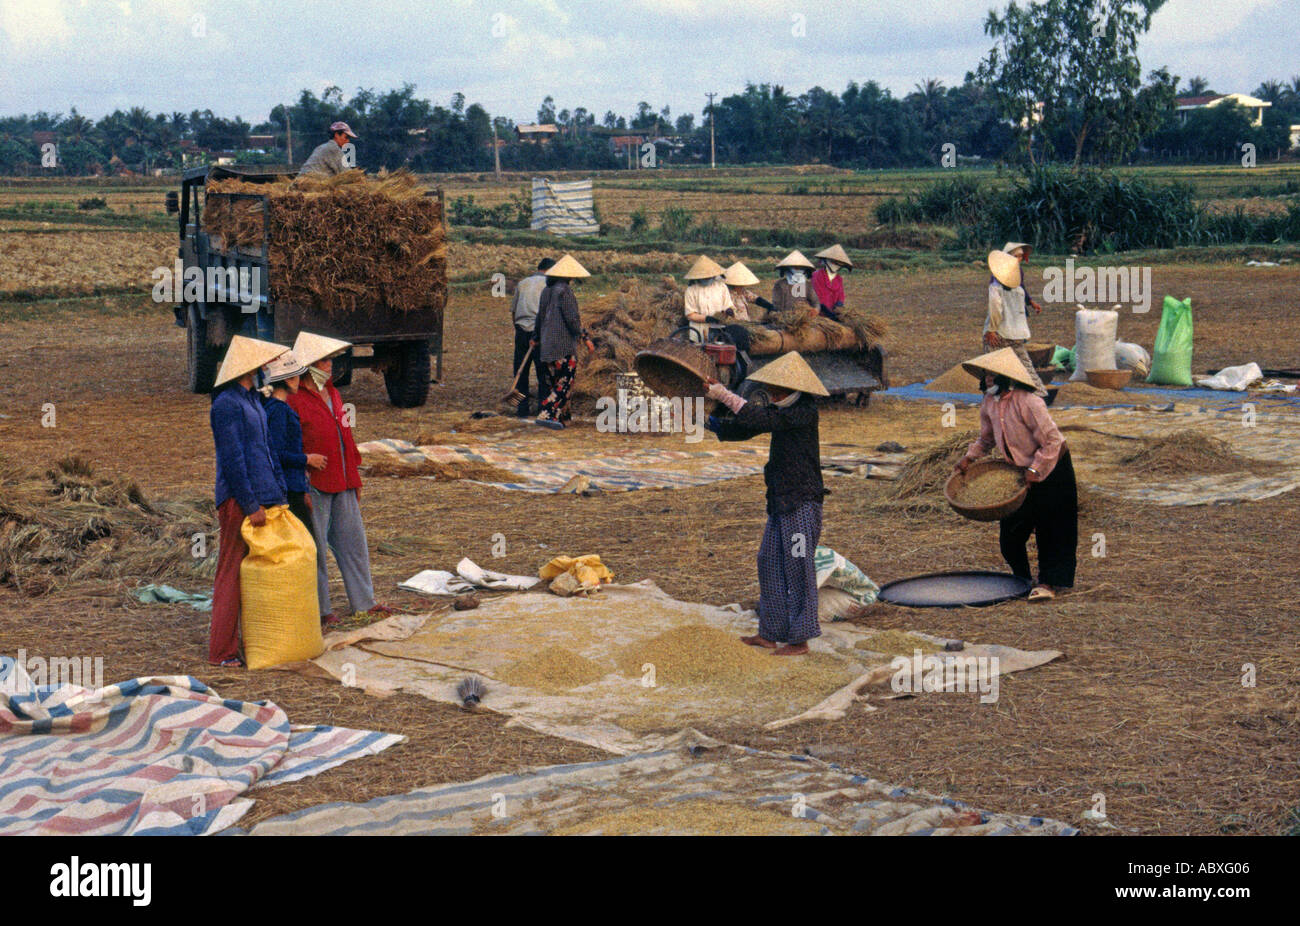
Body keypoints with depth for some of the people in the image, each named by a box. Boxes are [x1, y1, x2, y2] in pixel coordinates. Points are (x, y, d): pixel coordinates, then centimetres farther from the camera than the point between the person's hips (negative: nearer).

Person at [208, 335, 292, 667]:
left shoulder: (252, 400, 15)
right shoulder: (227, 404, -14)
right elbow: (232, 460, -17)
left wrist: (278, 494, 18)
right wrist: (251, 505, -18)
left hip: (261, 496, 9)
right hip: (238, 501, -9)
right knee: (232, 574, -3)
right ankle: (222, 651, 3)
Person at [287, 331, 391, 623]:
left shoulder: (333, 394, 15)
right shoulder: (294, 400, -10)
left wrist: (354, 479, 19)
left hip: (342, 484, 8)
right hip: (314, 485, -8)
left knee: (352, 541, 12)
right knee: (315, 547, 1)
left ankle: (364, 602, 21)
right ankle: (320, 608, 10)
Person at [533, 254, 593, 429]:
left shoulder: (546, 291, 11)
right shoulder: (565, 291, -13)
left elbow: (540, 317, 19)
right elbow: (572, 318, -18)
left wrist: (536, 337, 33)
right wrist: (586, 338, -12)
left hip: (547, 345, 9)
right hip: (564, 345, -9)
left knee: (553, 380, 15)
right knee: (565, 382, -7)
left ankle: (561, 415, 22)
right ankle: (547, 415, -16)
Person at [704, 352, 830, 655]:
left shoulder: (805, 411, -16)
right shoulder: (782, 409, 12)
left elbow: (762, 420, -26)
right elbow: (744, 430, 16)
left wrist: (725, 395, -23)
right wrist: (710, 423, 2)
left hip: (802, 502, -9)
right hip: (781, 502, 9)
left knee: (798, 568, -2)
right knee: (770, 563, 12)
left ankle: (800, 639, 6)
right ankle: (771, 633, 20)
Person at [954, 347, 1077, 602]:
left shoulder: (1028, 402, -27)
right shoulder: (990, 401, -3)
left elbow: (1052, 440, -25)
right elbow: (986, 437, 14)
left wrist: (1035, 470, -26)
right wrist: (969, 457, 1)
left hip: (1050, 469, -7)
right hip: (1019, 470, 7)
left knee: (1050, 527, 0)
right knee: (1010, 530, 7)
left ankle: (1048, 583, 7)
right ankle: (1022, 578, 23)